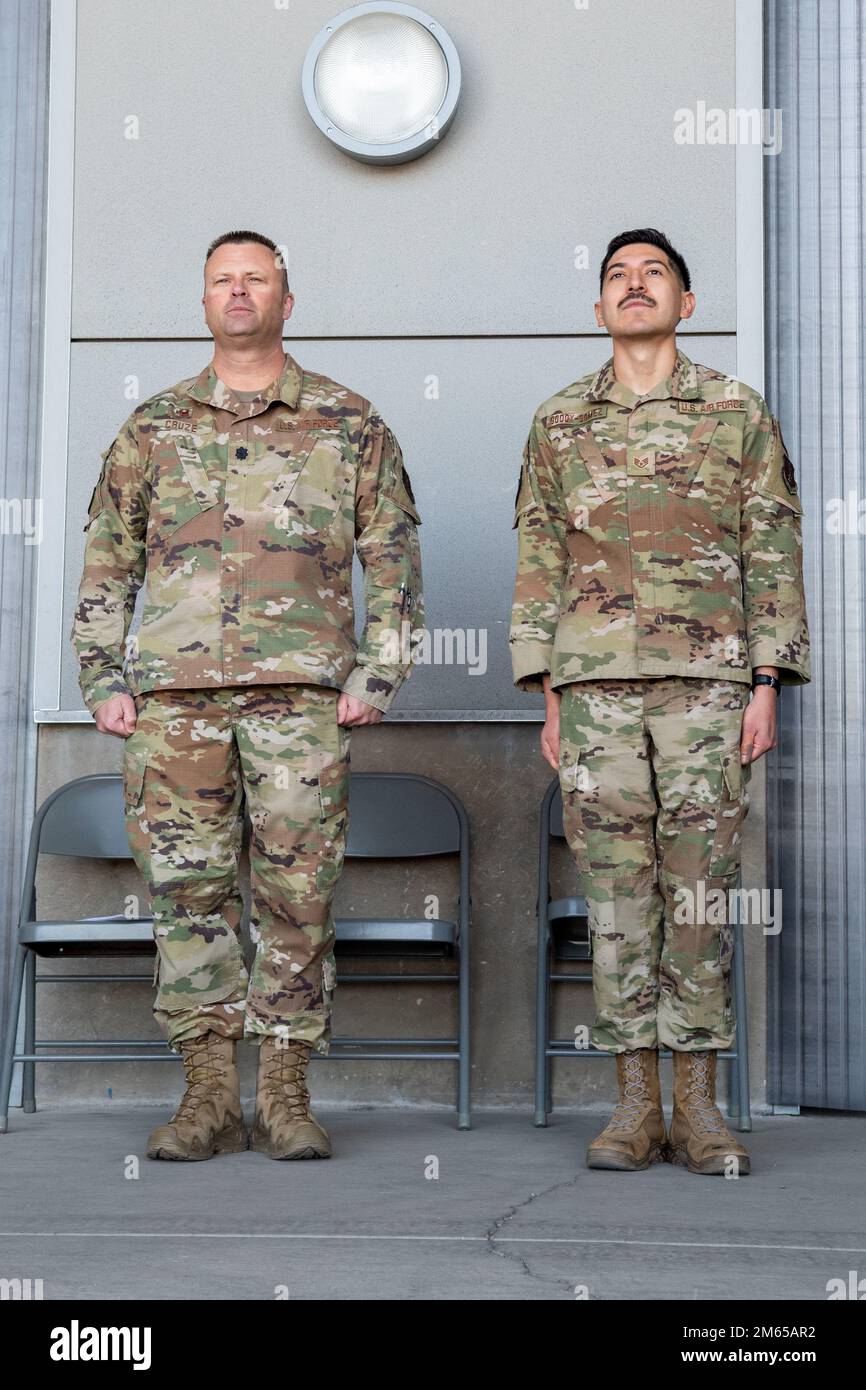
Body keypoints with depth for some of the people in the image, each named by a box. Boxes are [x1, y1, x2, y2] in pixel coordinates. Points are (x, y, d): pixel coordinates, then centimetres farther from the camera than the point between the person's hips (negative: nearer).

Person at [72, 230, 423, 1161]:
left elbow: (394, 559, 9)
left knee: (297, 893, -2)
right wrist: (103, 681, 6)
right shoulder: (153, 427, 15)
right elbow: (106, 563, 15)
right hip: (173, 693, 2)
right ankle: (208, 1097, 8)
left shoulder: (348, 422, 10)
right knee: (188, 890, 1)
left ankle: (285, 1098, 6)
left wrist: (377, 678, 0)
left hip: (301, 690, -1)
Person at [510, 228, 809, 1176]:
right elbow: (539, 564, 11)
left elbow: (773, 556, 5)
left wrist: (766, 686, -3)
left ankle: (698, 1107, 5)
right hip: (595, 684, 1)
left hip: (707, 683, -1)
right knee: (614, 889, 1)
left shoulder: (738, 414, 7)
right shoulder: (559, 422, 11)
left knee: (702, 890, 0)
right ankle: (635, 1106, 7)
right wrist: (549, 699, 5)